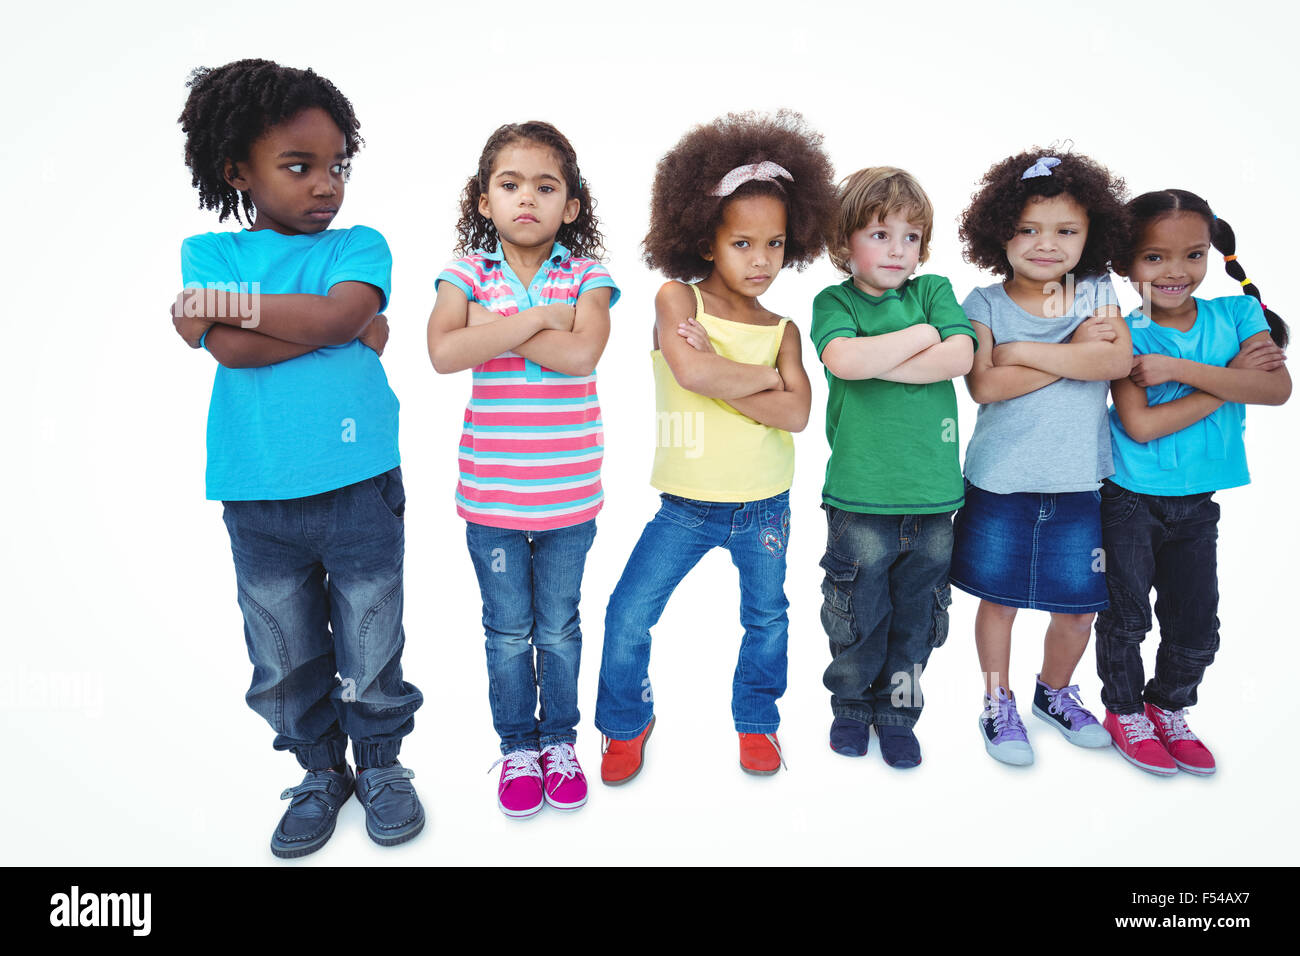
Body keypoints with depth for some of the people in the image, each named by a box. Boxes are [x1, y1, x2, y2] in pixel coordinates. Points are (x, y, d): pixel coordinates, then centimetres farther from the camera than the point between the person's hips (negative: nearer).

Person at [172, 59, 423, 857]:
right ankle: (320, 773, 35)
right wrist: (350, 331, -11)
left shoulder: (360, 245, 5)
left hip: (359, 486, -1)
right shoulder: (208, 252, 6)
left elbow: (338, 313, -16)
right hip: (256, 494, 2)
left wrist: (227, 299, -10)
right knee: (286, 655, 14)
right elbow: (231, 349, -11)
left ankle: (381, 763, 33)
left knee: (371, 647, 10)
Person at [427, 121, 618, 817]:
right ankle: (517, 747, 33)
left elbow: (582, 353, -21)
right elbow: (443, 352, -20)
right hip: (492, 492, 0)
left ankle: (559, 740, 35)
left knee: (558, 627, 15)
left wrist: (494, 330, -16)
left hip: (568, 492, 0)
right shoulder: (468, 272, -2)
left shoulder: (585, 275, -2)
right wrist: (536, 319, -19)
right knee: (508, 629, 14)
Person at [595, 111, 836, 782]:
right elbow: (691, 371, -26)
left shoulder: (781, 330, 0)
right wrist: (762, 376, -13)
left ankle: (756, 719, 42)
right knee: (628, 615, -1)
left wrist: (719, 377, -19)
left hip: (764, 507, 3)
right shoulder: (676, 298, -8)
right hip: (687, 505, -2)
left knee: (767, 619, 17)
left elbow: (795, 413, -13)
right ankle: (627, 724, 25)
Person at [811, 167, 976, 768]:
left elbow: (960, 357, -9)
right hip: (860, 494, -2)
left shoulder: (934, 291, 9)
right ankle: (851, 706, 33)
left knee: (918, 616, 13)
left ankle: (898, 713, 33)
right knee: (857, 613, 9)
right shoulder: (833, 301, 2)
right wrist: (923, 335, -9)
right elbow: (844, 359, -20)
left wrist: (875, 364, -13)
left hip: (932, 492, 3)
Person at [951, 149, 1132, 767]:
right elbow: (984, 385, -17)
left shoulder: (1096, 292, 3)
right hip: (1000, 482, -2)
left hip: (1079, 482, 2)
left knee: (1079, 605, 10)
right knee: (998, 597, 11)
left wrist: (1023, 351, -16)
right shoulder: (984, 305, -3)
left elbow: (1118, 361, -15)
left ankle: (1055, 691, 38)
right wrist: (1074, 352, -15)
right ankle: (998, 703, 31)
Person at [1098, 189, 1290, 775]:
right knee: (1126, 615, 7)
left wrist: (1178, 367, -23)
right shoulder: (1126, 333, -11)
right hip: (1130, 501, -3)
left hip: (1197, 504, 4)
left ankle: (1169, 709, 35)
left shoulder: (1236, 314, -1)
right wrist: (1230, 379, -16)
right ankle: (1125, 712, 29)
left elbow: (1278, 387, -17)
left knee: (1196, 623, 12)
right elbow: (1140, 425, -20)